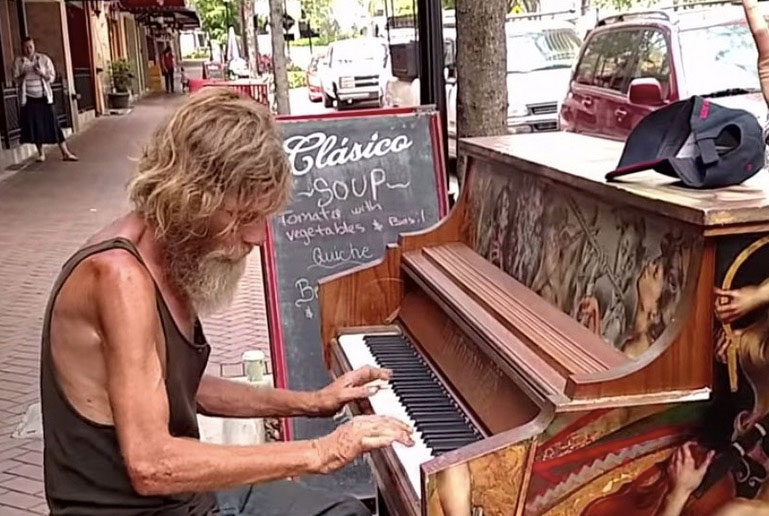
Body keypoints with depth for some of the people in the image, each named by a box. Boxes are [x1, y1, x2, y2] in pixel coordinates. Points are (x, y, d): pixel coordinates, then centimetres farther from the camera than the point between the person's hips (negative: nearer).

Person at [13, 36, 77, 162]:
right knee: (34, 126, 1)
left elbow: (52, 76, -1)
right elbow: (16, 80, 1)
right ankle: (41, 153, 14)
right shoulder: (18, 62, 2)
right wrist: (23, 76, -19)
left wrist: (41, 73, -20)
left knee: (53, 124, -4)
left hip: (44, 97, -1)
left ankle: (65, 153, -4)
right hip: (29, 98, 1)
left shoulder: (44, 59, 0)